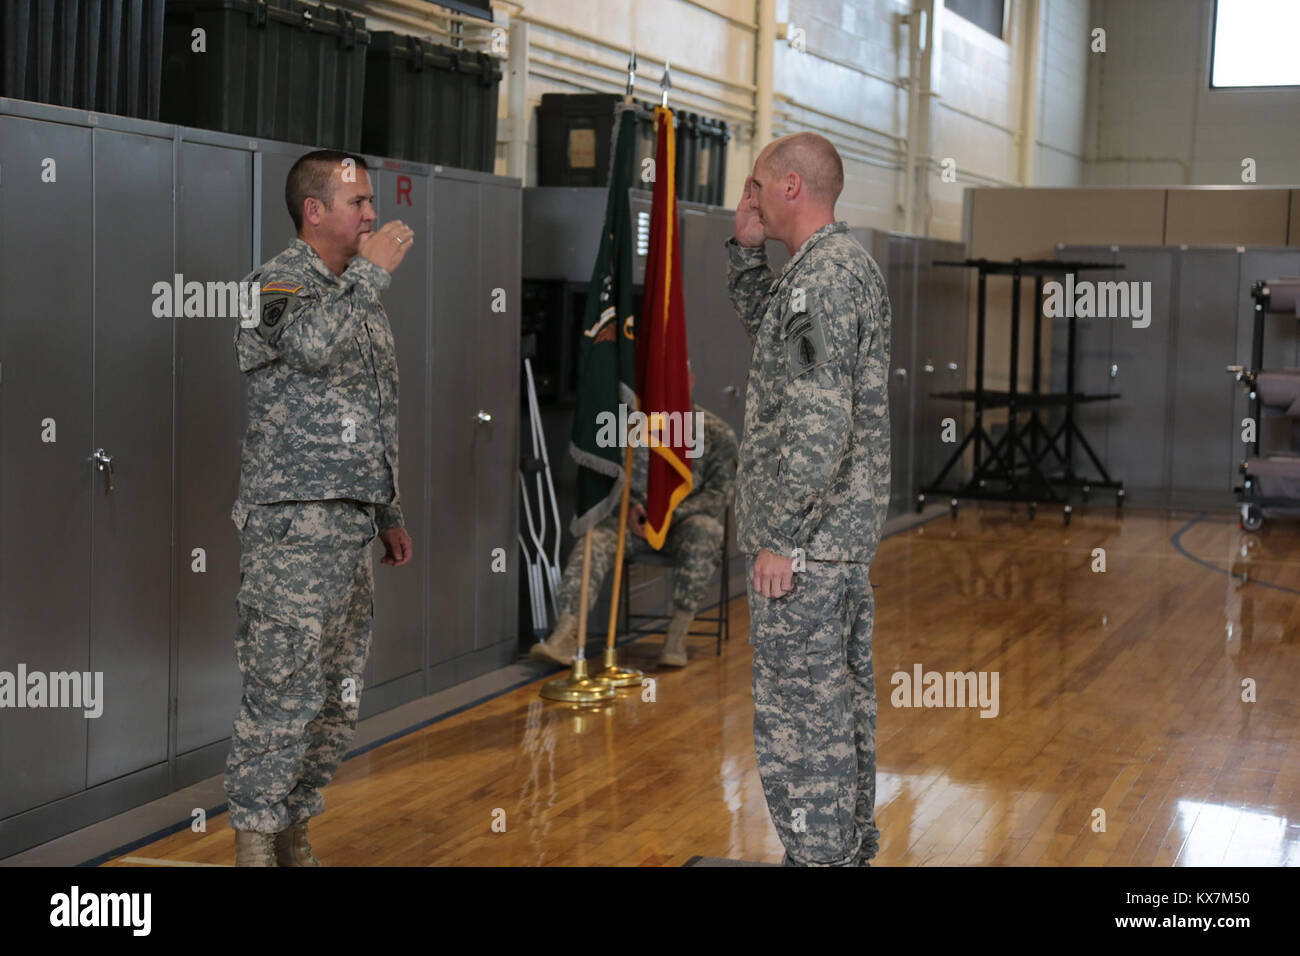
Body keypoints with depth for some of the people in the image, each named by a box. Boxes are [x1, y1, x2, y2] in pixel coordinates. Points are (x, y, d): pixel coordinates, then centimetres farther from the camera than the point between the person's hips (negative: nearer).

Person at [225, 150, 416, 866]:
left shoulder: (355, 292, 19)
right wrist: (371, 271, -18)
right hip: (292, 529, -8)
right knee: (283, 696, -7)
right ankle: (253, 841, 5)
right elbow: (311, 344, -30)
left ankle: (293, 833, 23)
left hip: (350, 528, 8)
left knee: (338, 701, 11)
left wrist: (390, 512, 23)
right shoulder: (278, 280, -6)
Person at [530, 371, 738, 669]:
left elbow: (719, 494, -7)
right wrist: (629, 507, -11)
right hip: (639, 521, 2)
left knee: (702, 531, -37)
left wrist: (669, 515, -19)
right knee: (597, 537, -27)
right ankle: (566, 635, -40)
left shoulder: (717, 433, -1)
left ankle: (677, 635, -33)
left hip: (688, 520, -2)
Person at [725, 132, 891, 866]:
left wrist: (784, 540, -22)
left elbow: (818, 421, -24)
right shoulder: (850, 262, 14)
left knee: (799, 711, -4)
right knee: (843, 697, 17)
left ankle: (819, 855, 2)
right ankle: (851, 847, 28)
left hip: (807, 539, -10)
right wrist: (747, 252, 17)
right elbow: (768, 330, 31)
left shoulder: (823, 274, -18)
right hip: (847, 531, 10)